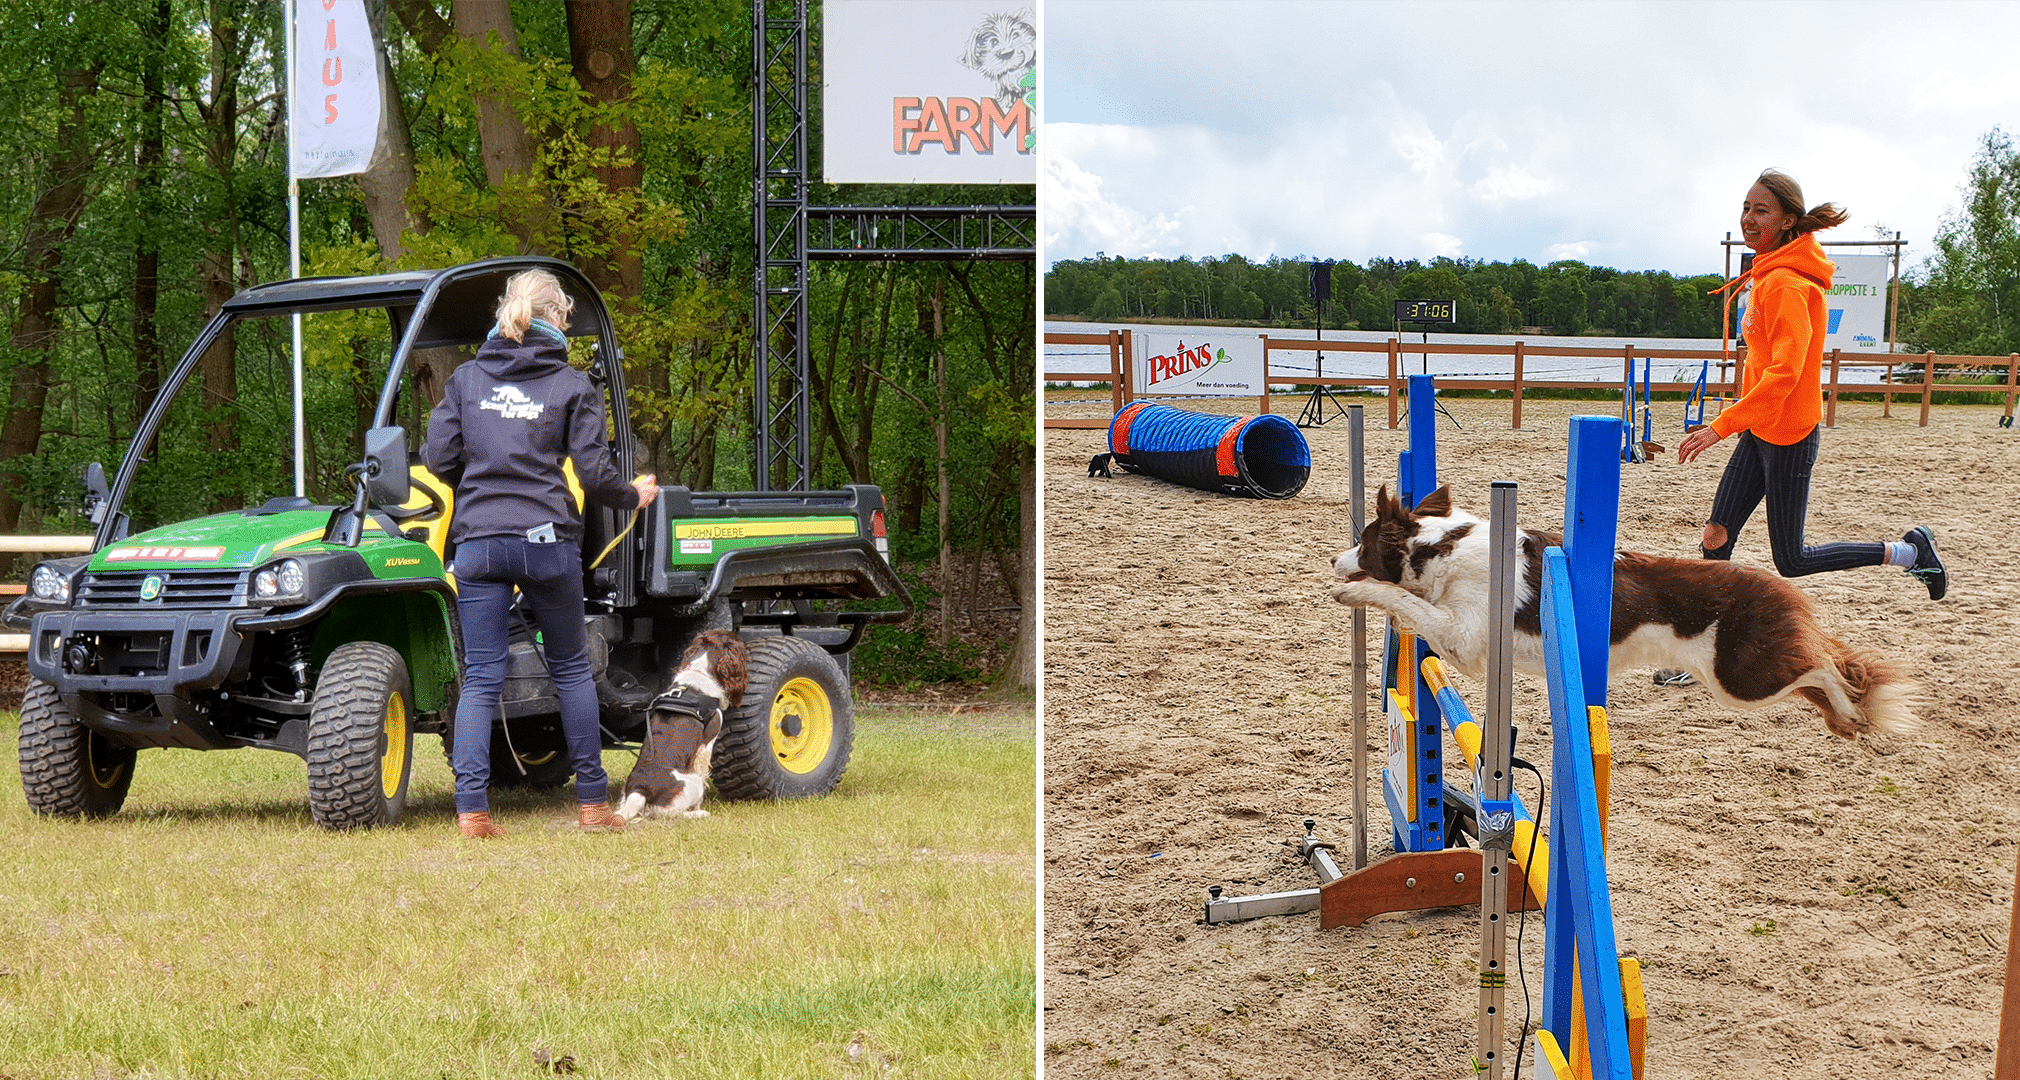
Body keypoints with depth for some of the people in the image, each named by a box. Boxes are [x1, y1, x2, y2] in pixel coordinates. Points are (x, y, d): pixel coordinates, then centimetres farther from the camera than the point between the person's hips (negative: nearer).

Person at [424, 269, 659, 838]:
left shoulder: (465, 379, 8)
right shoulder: (572, 386, 1)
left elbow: (439, 457, 6)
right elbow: (594, 472, -2)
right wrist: (633, 497, 18)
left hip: (477, 541, 2)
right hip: (546, 539, -2)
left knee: (480, 678, 2)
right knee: (571, 668, 13)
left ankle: (471, 809, -9)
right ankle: (593, 802, 16)